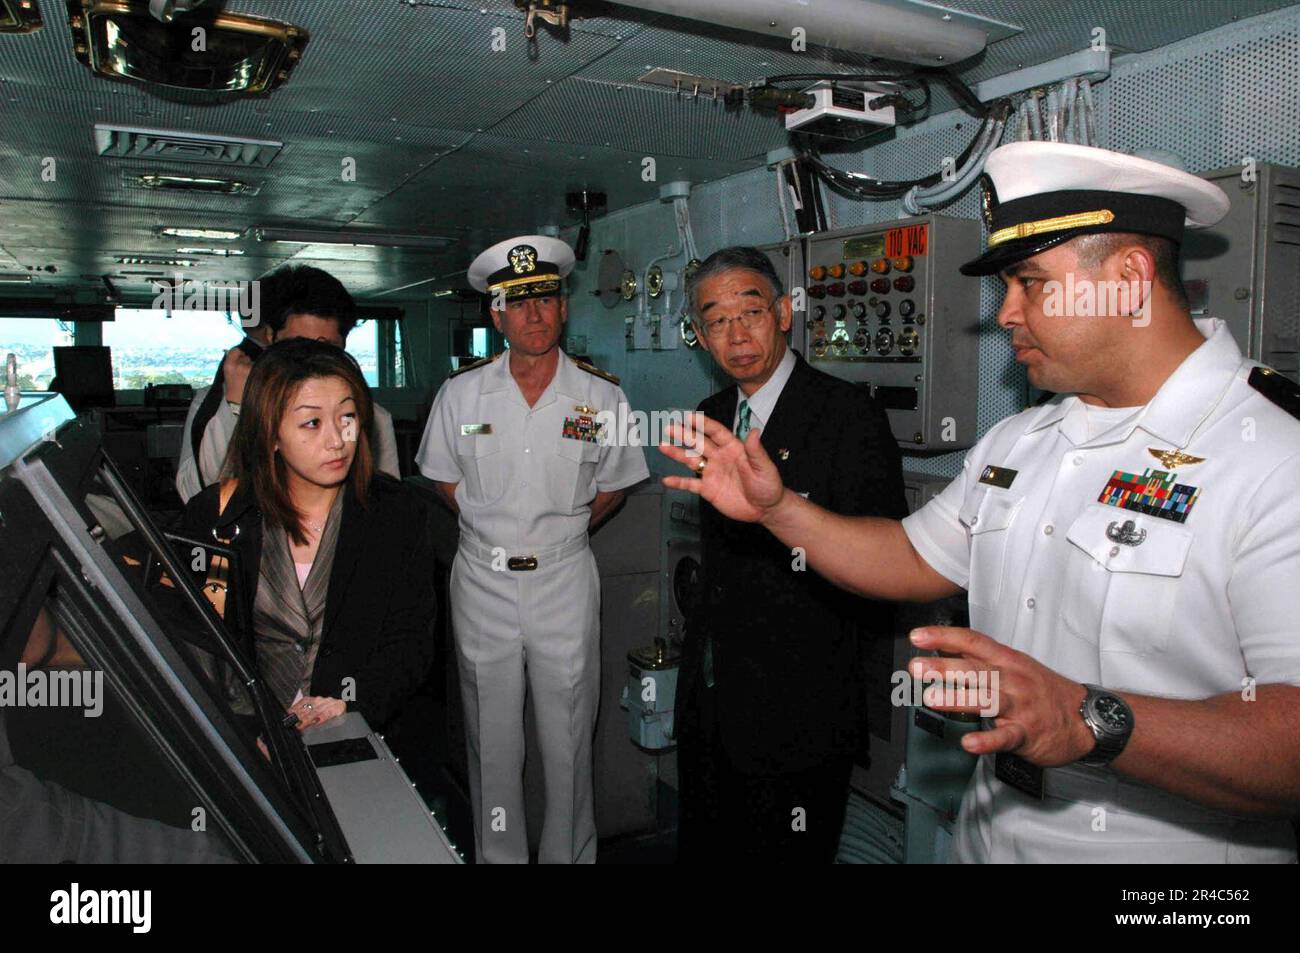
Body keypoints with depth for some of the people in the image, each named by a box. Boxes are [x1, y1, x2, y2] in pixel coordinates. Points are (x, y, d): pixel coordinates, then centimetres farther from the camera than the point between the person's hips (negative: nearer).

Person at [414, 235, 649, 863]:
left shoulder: (601, 397, -3)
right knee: (491, 740, 12)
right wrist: (495, 530, 5)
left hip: (565, 582, 0)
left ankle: (570, 855, 29)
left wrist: (562, 530, 4)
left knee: (568, 741, 9)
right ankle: (498, 856, 30)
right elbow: (444, 479, 11)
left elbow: (612, 486, 10)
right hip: (483, 582, 1)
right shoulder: (461, 393, -1)